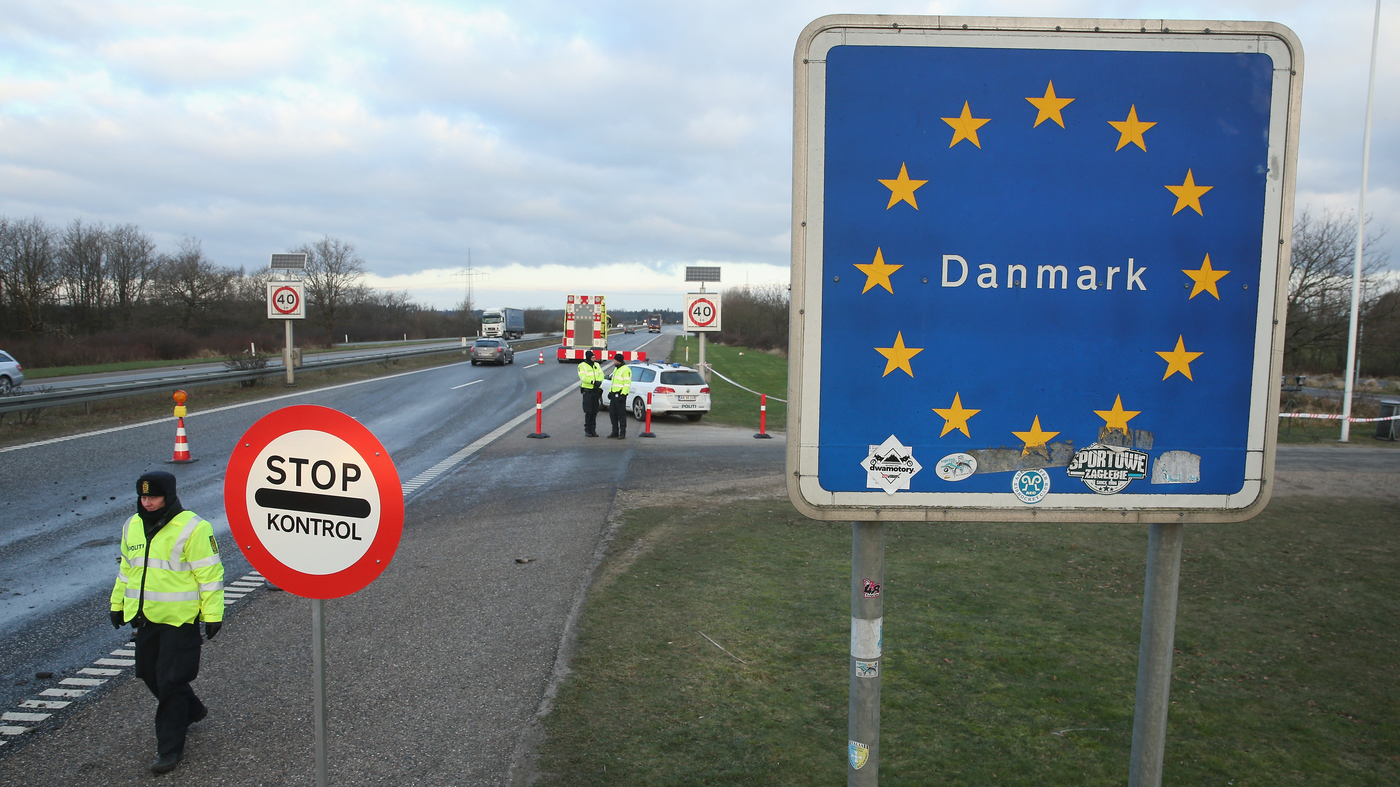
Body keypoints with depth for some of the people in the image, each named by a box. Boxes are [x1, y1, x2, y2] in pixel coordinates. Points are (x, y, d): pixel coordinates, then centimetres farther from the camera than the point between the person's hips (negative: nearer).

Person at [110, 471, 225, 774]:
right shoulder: (133, 526, 8)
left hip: (179, 619, -7)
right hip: (144, 618, 7)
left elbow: (209, 573, -14)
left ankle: (170, 747, 9)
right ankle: (191, 709, 42)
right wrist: (118, 603, 24)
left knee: (171, 681, -3)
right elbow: (126, 569, 22)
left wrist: (212, 614, -15)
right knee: (150, 674, 17)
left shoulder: (192, 528, -15)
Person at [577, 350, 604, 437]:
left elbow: (601, 375, 6)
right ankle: (587, 430, 3)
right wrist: (593, 382, -25)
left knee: (595, 411, 7)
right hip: (587, 391, -5)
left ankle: (593, 430, 14)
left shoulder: (597, 365, 14)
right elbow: (583, 377, -17)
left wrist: (599, 382, -15)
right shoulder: (582, 366, -4)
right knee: (588, 412, -5)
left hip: (596, 391, 5)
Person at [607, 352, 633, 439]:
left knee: (621, 414, -6)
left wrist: (623, 395, -23)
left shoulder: (626, 370, -12)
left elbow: (627, 384, -18)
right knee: (612, 413, 10)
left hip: (620, 395, -10)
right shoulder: (616, 369, 19)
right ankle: (615, 432, 17)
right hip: (614, 394, 10)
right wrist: (610, 392, 22)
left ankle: (623, 433, -2)